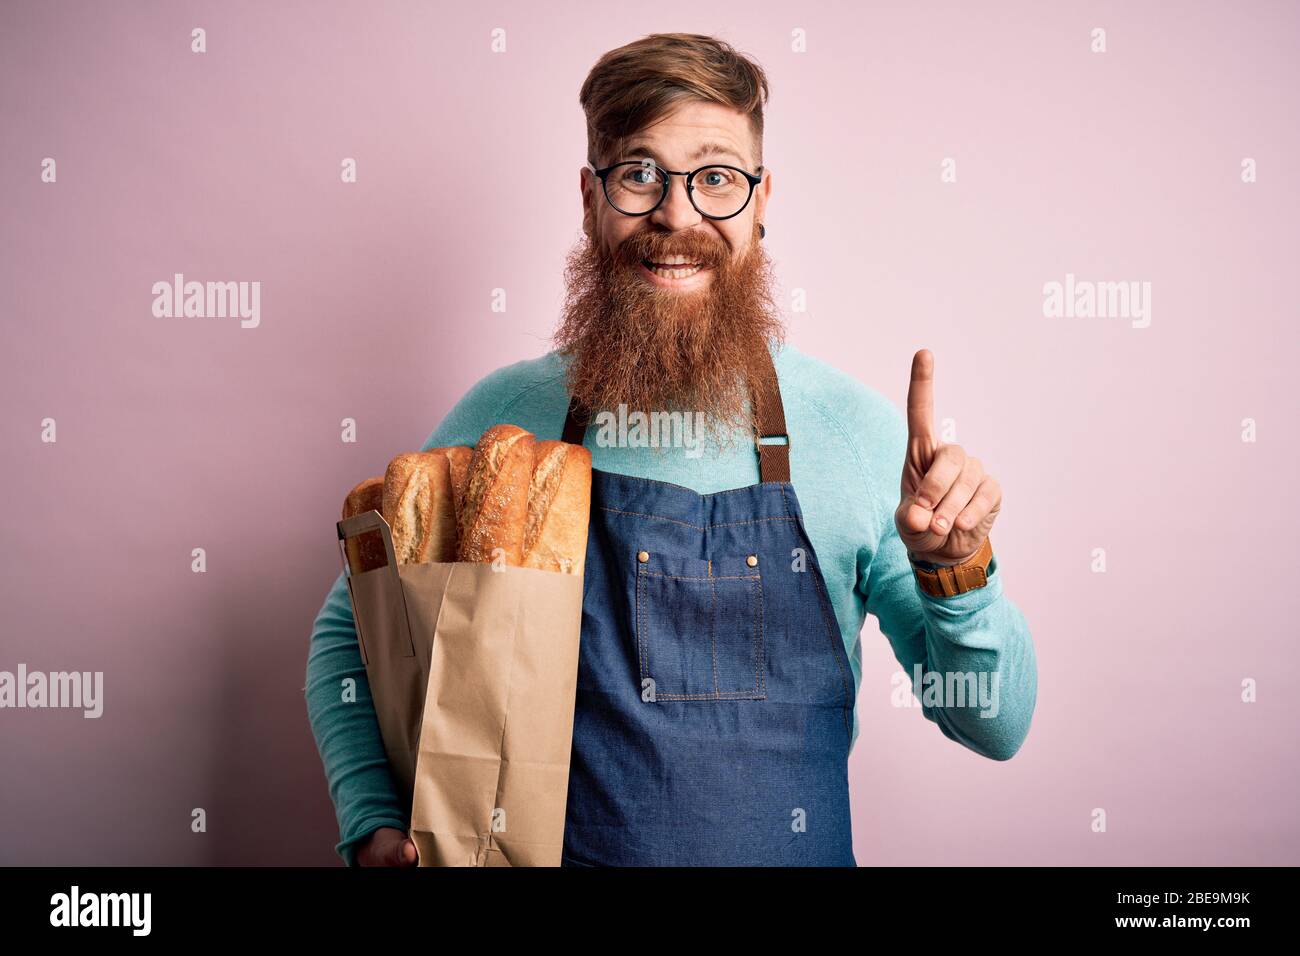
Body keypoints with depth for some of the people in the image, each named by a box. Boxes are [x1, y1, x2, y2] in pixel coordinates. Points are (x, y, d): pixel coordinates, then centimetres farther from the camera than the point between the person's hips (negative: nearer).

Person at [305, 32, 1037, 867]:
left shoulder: (852, 425, -9)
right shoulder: (503, 419, -8)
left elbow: (997, 727, -5)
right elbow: (348, 634, 4)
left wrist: (956, 577, -22)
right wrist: (375, 827, -9)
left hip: (792, 852, 0)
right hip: (547, 851, 0)